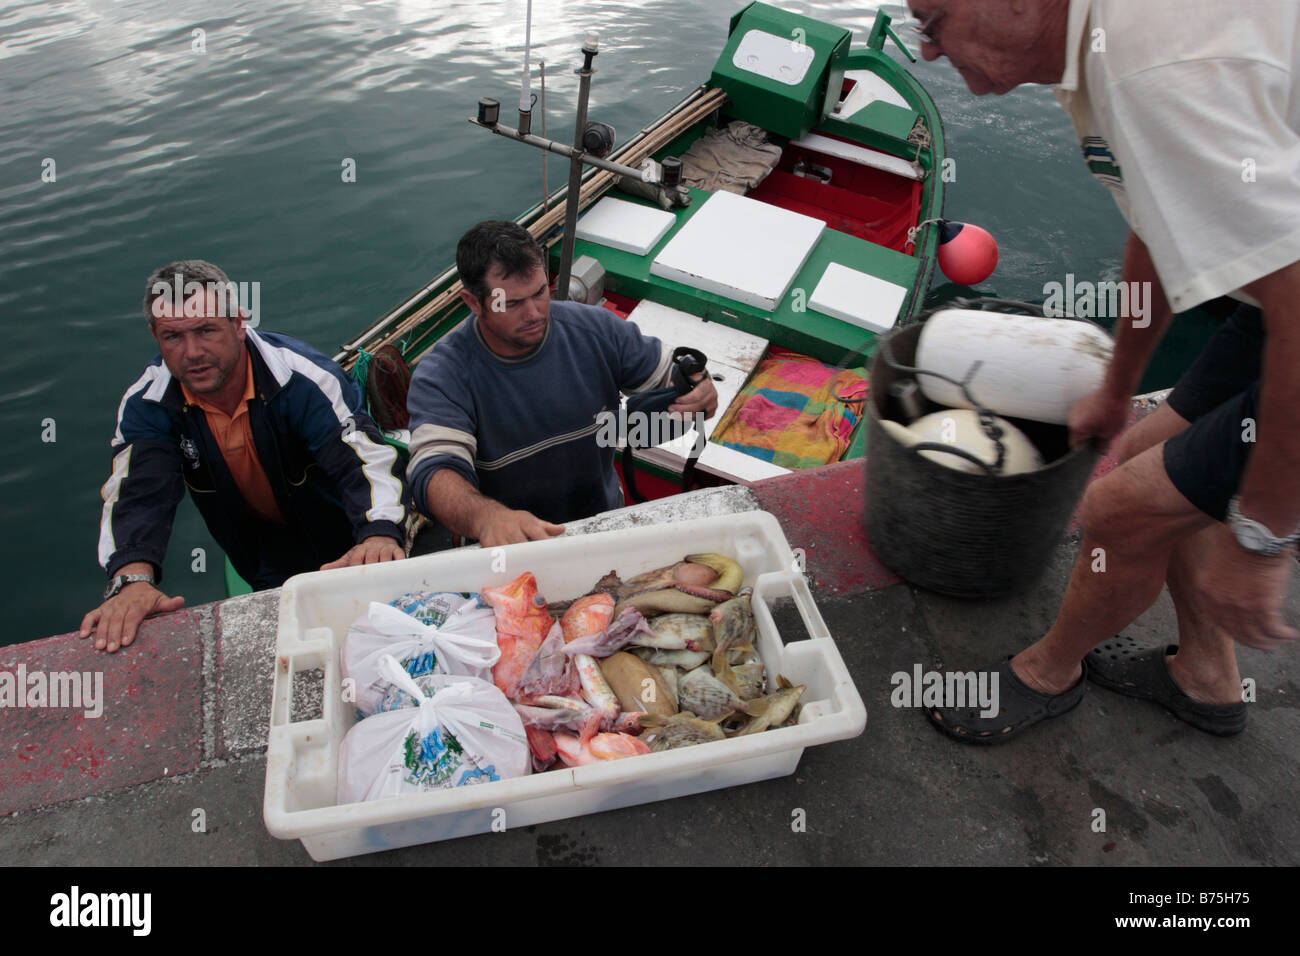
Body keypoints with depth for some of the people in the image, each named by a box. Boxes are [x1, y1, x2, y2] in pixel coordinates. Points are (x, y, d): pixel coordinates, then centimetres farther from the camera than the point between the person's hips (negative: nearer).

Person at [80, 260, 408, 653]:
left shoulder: (301, 377, -30)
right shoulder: (147, 403, -18)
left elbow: (366, 458, -39)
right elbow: (138, 494, -29)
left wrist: (379, 534, -60)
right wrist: (132, 579, -50)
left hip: (338, 531, -2)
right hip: (260, 543, 3)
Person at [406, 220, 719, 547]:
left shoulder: (596, 329, -7)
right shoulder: (440, 377, -17)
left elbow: (667, 370, 5)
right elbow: (435, 470, -30)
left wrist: (697, 389, -20)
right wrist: (487, 517, -53)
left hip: (605, 518, -1)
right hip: (507, 545, 2)